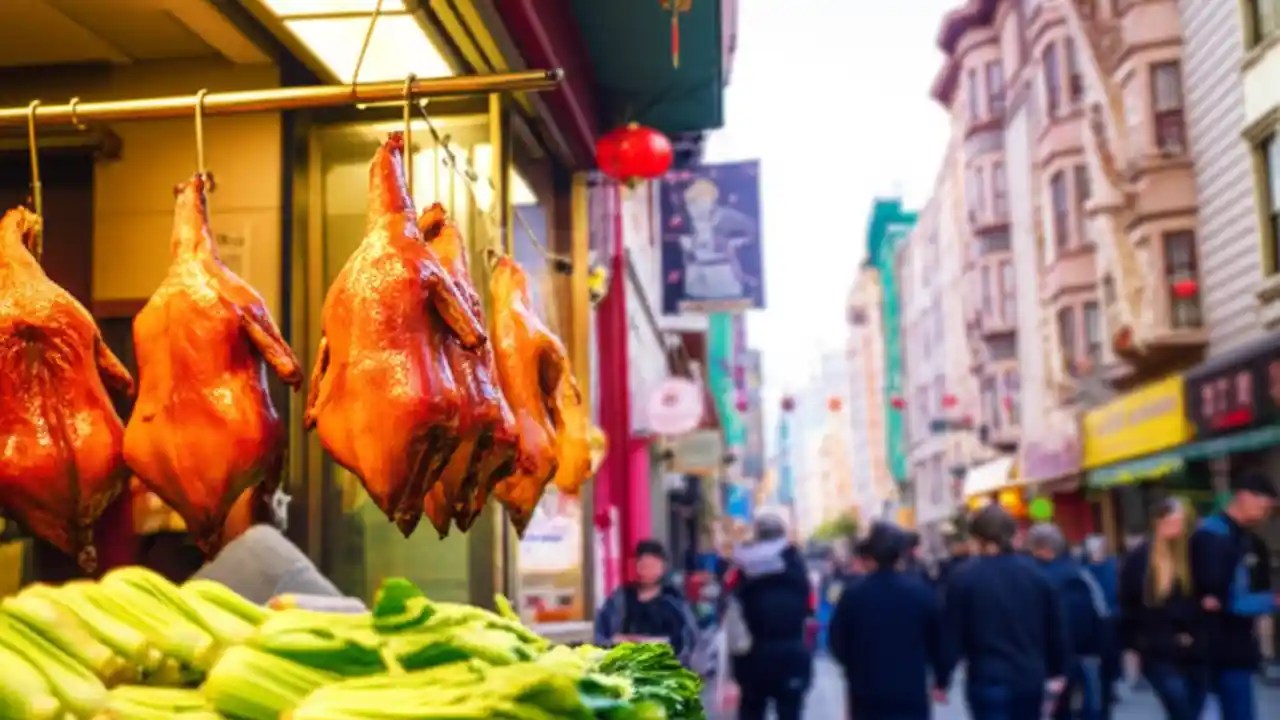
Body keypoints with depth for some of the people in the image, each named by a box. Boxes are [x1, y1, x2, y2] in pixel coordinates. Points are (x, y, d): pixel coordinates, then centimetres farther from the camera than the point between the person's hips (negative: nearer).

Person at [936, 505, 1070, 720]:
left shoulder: (965, 578, -8)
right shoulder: (1036, 574, 6)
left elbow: (951, 635, -6)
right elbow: (1055, 628, 11)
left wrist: (942, 681, 3)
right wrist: (1057, 672, 22)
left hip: (987, 680, -5)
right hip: (1030, 678, 5)